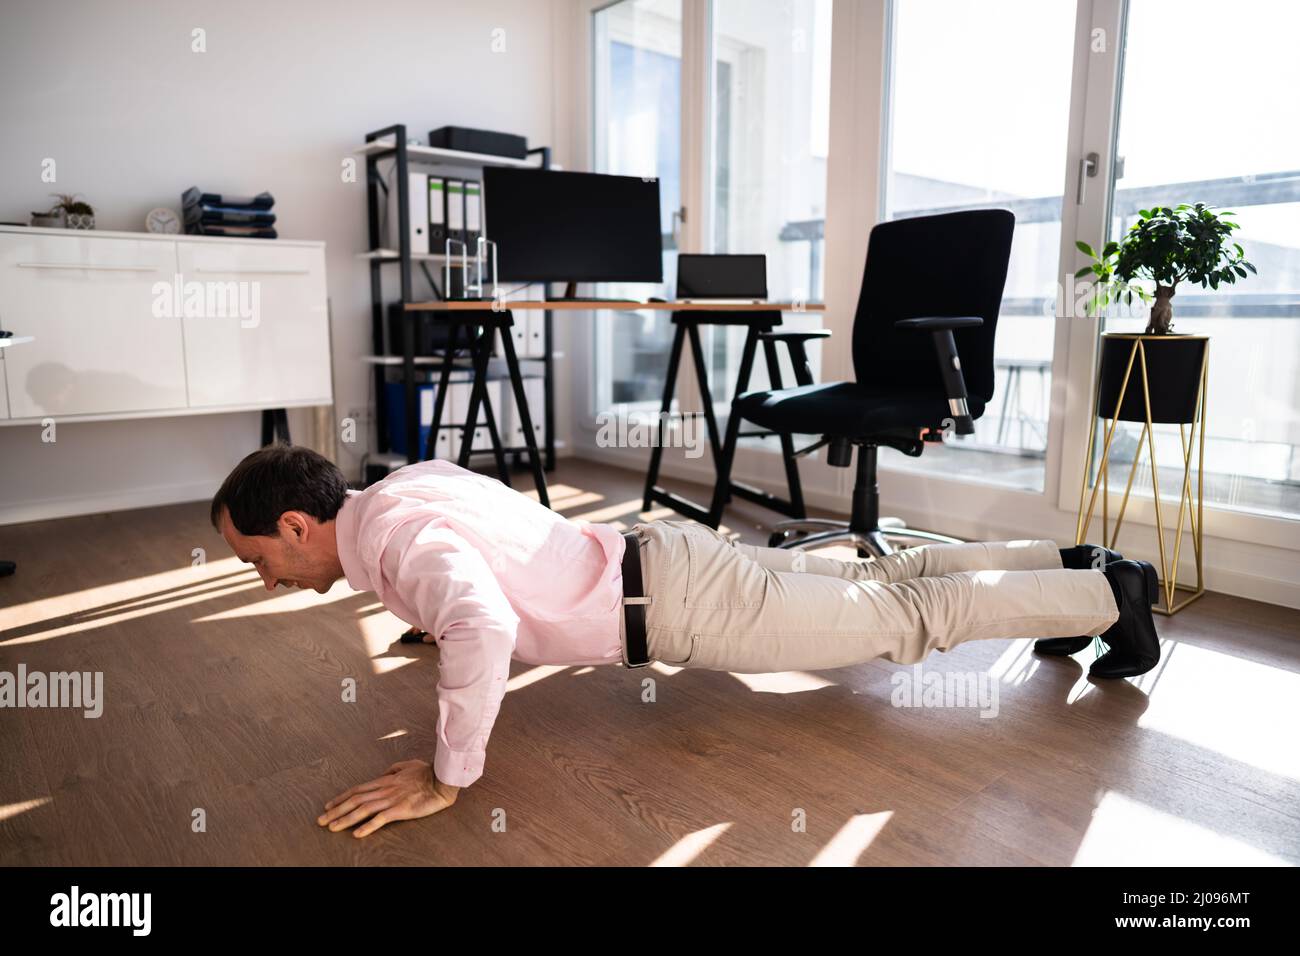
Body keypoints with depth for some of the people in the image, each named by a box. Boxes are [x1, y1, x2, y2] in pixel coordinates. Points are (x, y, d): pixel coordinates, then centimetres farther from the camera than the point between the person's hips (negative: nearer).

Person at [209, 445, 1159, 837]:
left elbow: (486, 628, -42)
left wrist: (447, 778, -30)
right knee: (880, 578, 17)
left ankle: (1110, 595, 16)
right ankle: (1074, 566, 30)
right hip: (663, 555, 8)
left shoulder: (395, 539, -22)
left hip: (674, 603, -8)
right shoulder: (407, 481, 7)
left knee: (908, 617, 2)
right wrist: (441, 618, 30)